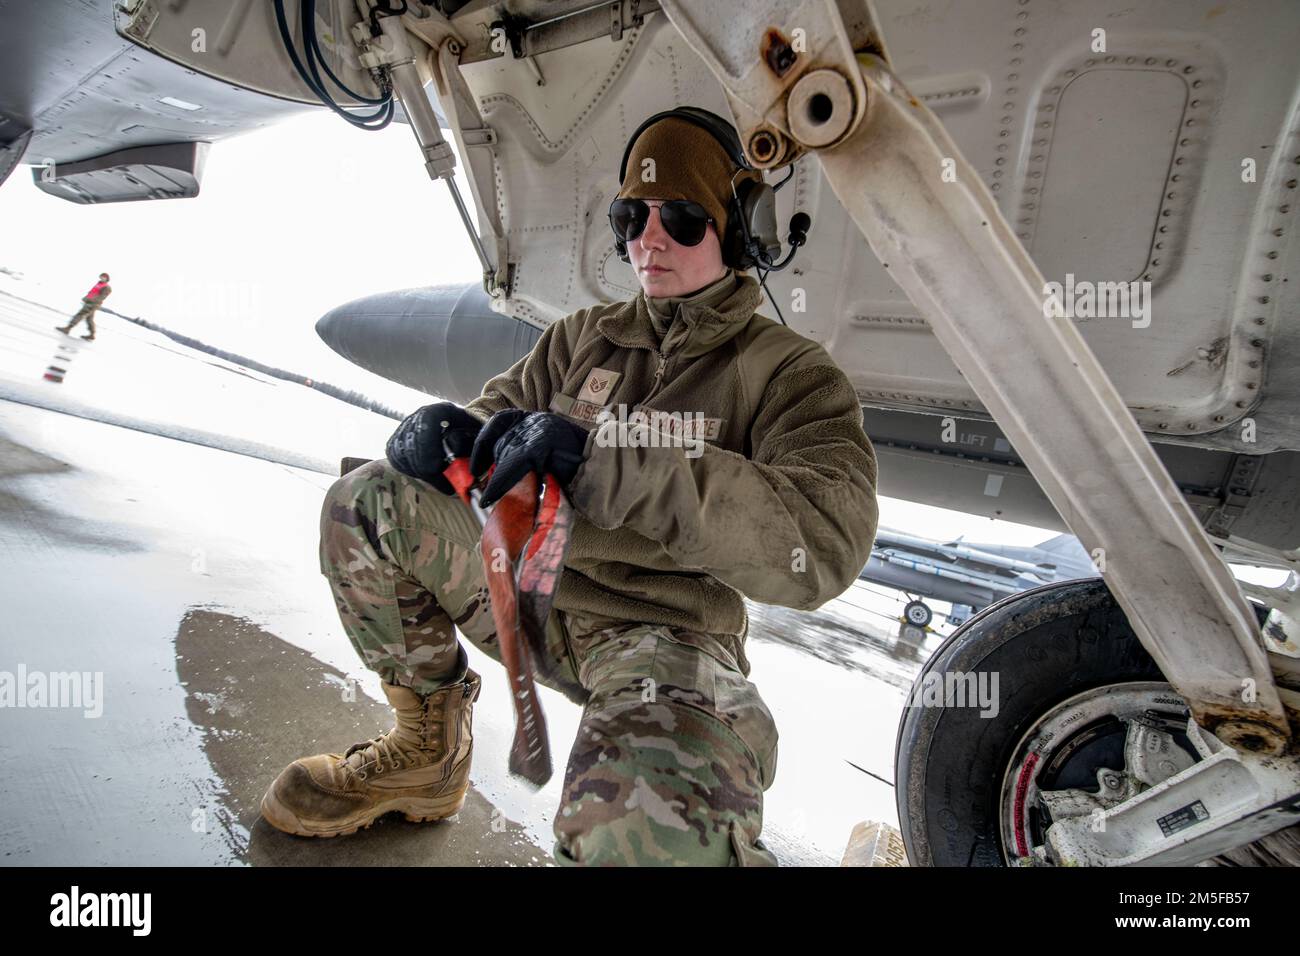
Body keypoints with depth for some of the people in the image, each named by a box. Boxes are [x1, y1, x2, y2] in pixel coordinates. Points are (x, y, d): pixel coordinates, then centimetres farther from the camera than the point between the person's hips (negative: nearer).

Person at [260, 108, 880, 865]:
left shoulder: (791, 373, -8)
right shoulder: (585, 336, 10)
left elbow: (826, 540, -26)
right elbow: (499, 411, 16)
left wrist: (600, 461, -36)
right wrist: (446, 428, -13)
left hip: (669, 635, -6)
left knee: (645, 825, -39)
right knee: (366, 500, -9)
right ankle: (430, 747, 6)